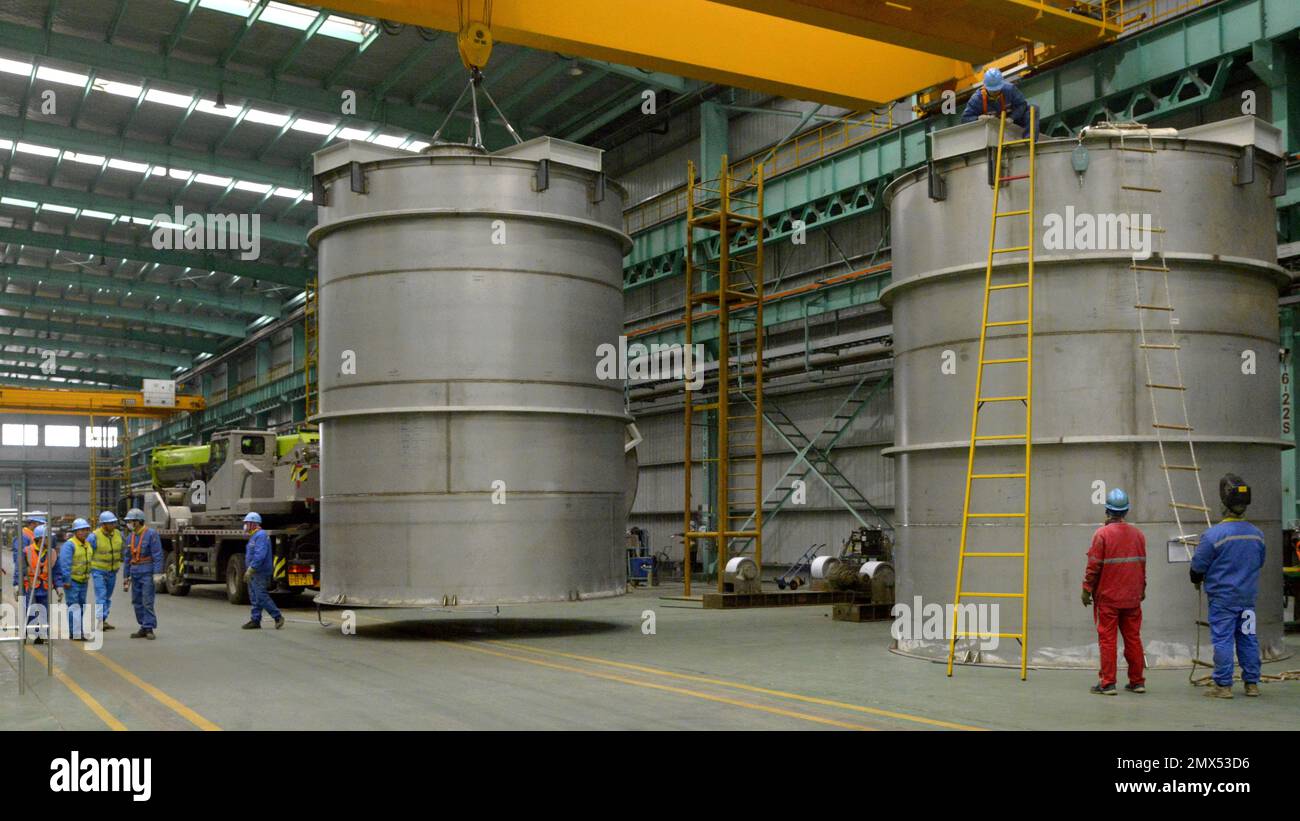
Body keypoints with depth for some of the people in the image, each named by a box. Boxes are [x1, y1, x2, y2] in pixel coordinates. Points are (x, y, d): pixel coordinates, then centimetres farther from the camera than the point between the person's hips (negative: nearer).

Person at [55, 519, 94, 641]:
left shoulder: (87, 545, 11)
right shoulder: (69, 545, -15)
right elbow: (65, 563, -20)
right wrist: (66, 580, -22)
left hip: (83, 581, 8)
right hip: (71, 581, -8)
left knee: (82, 606, 13)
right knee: (74, 606, -9)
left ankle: (78, 630, 22)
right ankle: (75, 633, -9)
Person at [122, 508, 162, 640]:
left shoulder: (151, 534, -8)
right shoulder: (130, 537, 14)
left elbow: (157, 555, -12)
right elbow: (127, 558, 20)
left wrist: (157, 573, -19)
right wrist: (126, 576, 18)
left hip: (147, 572, -7)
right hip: (135, 573, 7)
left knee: (147, 602, -9)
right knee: (137, 602, 7)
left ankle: (149, 629, -5)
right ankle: (144, 628, 14)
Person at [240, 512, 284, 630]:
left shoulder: (261, 535, -16)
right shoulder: (254, 536, 18)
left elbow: (260, 555, -26)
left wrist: (250, 569, -27)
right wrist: (248, 571, 24)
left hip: (260, 573, -11)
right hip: (254, 573, 11)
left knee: (261, 596, -11)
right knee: (254, 597, 9)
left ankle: (278, 617, -6)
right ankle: (255, 620, 12)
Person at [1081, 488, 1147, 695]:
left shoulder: (1102, 534, -11)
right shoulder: (1138, 534, 5)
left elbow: (1094, 566, -12)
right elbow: (1142, 565, 12)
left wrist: (1087, 589, -3)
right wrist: (1142, 589, 24)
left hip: (1107, 597, -5)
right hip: (1132, 597, 5)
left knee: (1107, 639, -1)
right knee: (1133, 638, 11)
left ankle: (1107, 683, 0)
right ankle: (1137, 681, 16)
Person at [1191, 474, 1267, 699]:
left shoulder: (1213, 535, -17)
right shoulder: (1257, 534, 0)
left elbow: (1198, 565, -9)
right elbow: (1260, 563, 15)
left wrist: (1197, 580, 13)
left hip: (1222, 597, -5)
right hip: (1248, 595, 5)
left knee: (1222, 640, 0)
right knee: (1248, 639, 12)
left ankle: (1223, 685, 2)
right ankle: (1252, 683, 17)